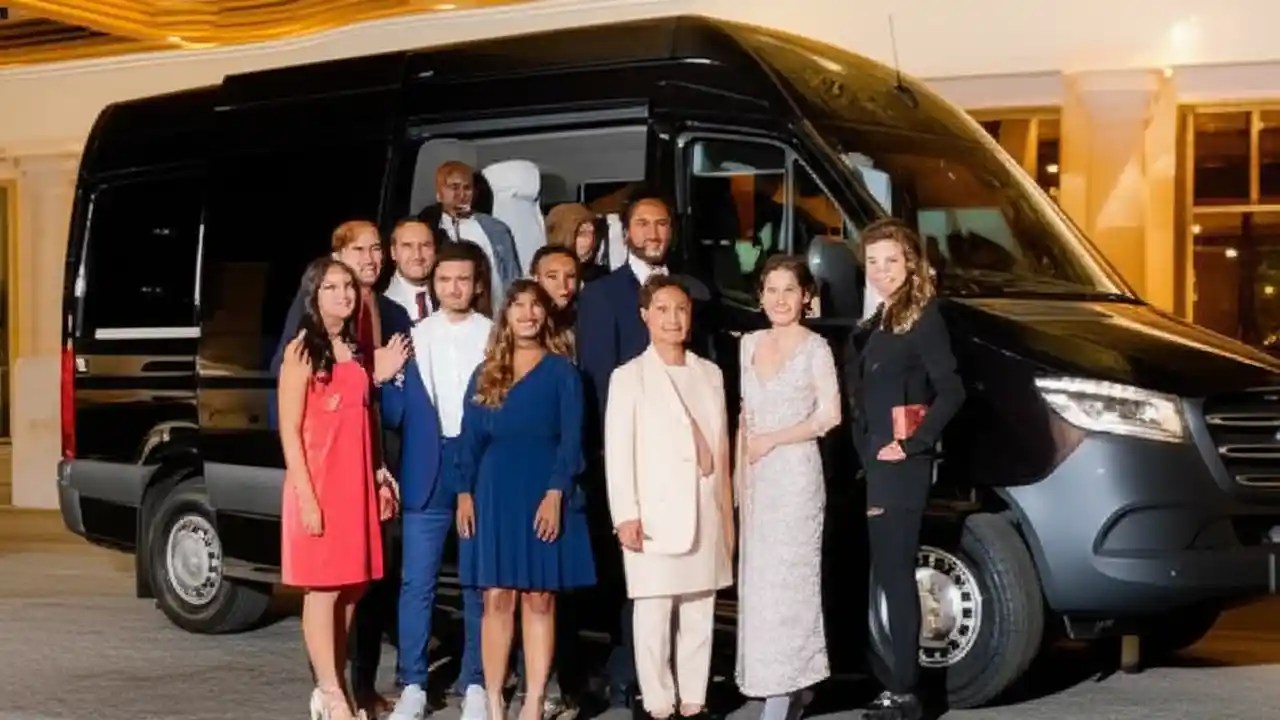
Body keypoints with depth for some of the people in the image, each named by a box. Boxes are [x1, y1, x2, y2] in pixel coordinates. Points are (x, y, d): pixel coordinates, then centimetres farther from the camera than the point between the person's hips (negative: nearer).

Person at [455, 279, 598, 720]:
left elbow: (571, 439, -4)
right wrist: (465, 493, -2)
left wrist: (554, 493, -14)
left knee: (539, 600, 0)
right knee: (496, 598, 1)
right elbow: (470, 439, 9)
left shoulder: (561, 371, 3)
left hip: (544, 494, -2)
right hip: (495, 494, 2)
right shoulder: (486, 373, 11)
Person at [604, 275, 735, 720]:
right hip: (656, 514, -4)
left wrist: (728, 512, 10)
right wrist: (626, 514, -13)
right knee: (654, 615, -3)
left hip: (706, 512, 4)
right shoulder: (629, 377, 0)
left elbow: (722, 445, 13)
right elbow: (618, 451, -5)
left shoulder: (710, 373, 13)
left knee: (699, 613, 7)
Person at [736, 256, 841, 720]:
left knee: (786, 579, -8)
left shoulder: (815, 347, -6)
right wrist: (739, 476, 9)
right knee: (758, 581, 6)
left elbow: (829, 416, -12)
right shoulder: (750, 344, 11)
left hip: (795, 473, -7)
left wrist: (772, 440, -10)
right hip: (756, 477, 7)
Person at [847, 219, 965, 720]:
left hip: (901, 465, -9)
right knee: (890, 575, 10)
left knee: (895, 575, -7)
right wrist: (870, 455, 9)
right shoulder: (880, 320, 16)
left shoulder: (923, 317, -10)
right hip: (879, 465, 9)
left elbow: (950, 393, -19)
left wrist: (912, 444, -17)